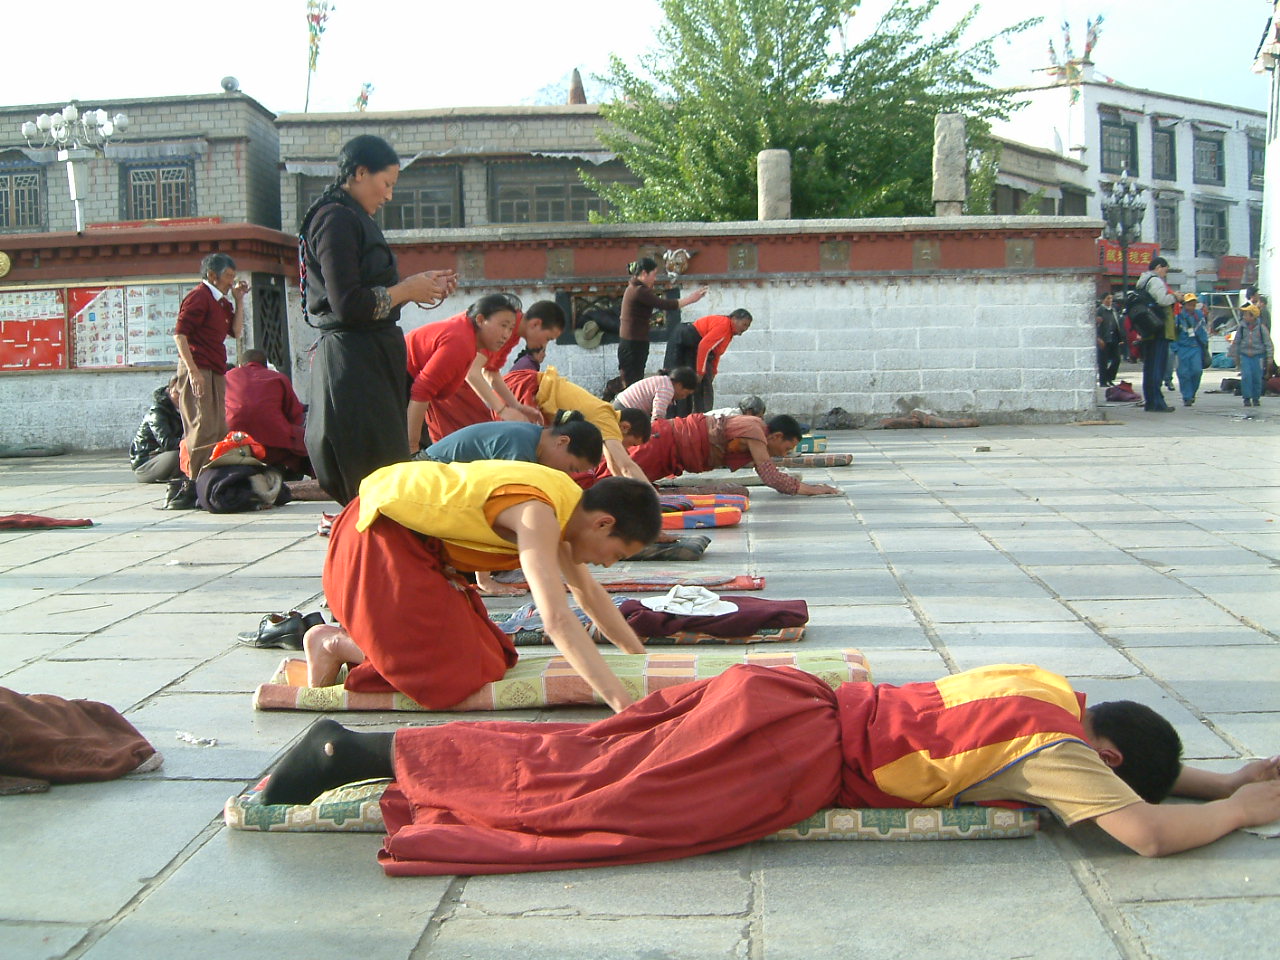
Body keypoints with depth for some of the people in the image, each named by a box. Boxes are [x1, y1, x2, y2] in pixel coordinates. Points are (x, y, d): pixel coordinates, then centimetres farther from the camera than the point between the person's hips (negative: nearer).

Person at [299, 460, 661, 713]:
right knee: (455, 674, -14)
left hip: (413, 540, 10)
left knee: (493, 656, 8)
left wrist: (642, 656, 17)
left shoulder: (565, 504, 3)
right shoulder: (537, 515, -26)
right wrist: (622, 701, -40)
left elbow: (588, 592, 18)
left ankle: (354, 640, 15)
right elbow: (557, 619, -37)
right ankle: (336, 643, 1)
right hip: (376, 537, -10)